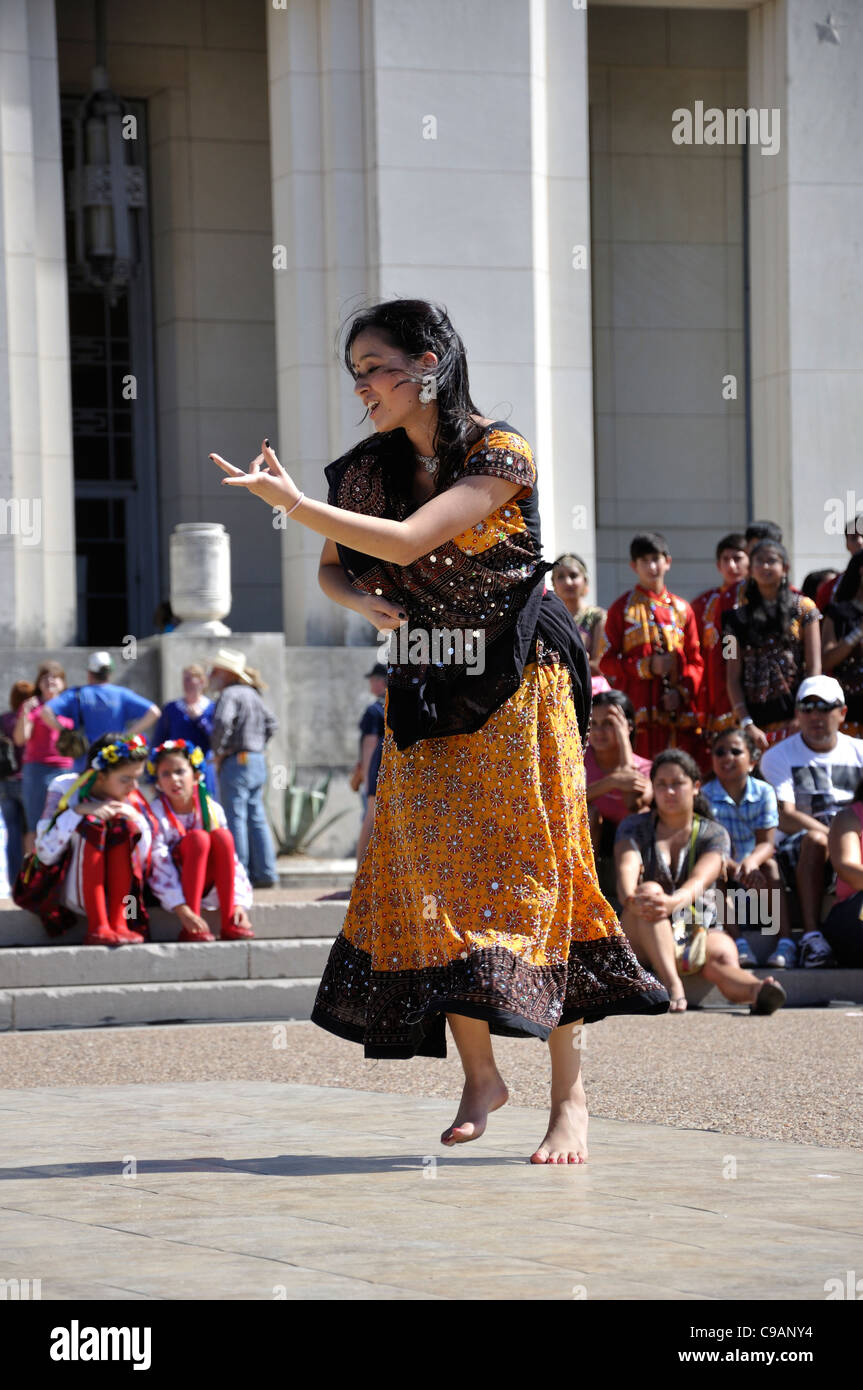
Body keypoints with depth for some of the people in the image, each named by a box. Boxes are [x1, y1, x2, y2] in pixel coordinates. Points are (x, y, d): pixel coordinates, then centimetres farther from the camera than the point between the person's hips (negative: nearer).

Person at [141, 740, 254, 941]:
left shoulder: (212, 809, -4)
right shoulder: (155, 814, -15)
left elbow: (232, 860, -5)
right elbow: (159, 867, -21)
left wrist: (238, 903, -18)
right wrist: (183, 911, -31)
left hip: (206, 883, 3)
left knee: (222, 836, -24)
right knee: (198, 838, -29)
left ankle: (229, 923, -27)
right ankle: (190, 929, -34)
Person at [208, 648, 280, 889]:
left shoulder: (229, 695, -13)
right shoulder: (252, 695, 14)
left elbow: (222, 723, -29)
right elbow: (271, 723, 23)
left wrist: (219, 752, -16)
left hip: (236, 762, -9)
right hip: (257, 761, 9)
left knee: (235, 818, -5)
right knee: (256, 818, 11)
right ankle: (266, 873, 11)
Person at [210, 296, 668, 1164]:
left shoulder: (498, 455, -14)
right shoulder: (370, 468, 5)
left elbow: (408, 541, -24)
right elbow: (333, 567, 17)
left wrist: (292, 502, -27)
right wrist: (361, 600, -6)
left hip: (515, 689, -6)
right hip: (422, 697, 6)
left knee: (525, 869, -8)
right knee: (431, 875, 0)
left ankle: (569, 1097, -5)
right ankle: (480, 1076, 10)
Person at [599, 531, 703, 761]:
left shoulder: (682, 609, 13)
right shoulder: (622, 608, 7)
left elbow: (696, 662, 14)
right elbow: (607, 662, 3)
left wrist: (682, 692, -4)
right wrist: (646, 666, -11)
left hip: (679, 714, 2)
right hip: (636, 714, -2)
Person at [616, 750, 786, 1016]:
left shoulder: (714, 834, 6)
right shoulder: (634, 827, 9)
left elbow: (700, 880, -15)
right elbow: (626, 868, -13)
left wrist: (673, 902, -39)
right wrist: (630, 899, -38)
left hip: (699, 931, 0)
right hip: (645, 939, 0)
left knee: (723, 956, -34)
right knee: (650, 890, -33)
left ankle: (757, 992, -71)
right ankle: (671, 983, -55)